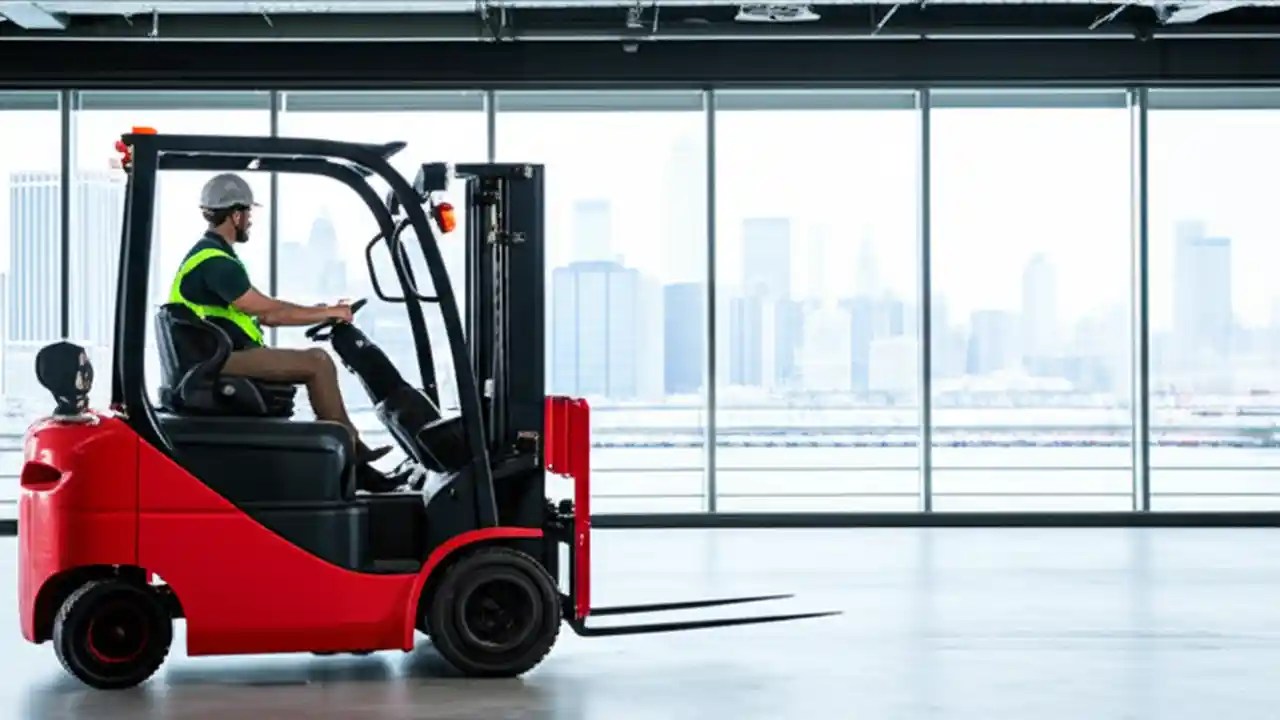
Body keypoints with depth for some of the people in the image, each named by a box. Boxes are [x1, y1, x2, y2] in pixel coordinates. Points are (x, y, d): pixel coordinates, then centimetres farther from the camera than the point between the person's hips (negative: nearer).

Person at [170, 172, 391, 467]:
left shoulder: (210, 254, 17)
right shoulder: (214, 262, -17)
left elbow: (259, 313, 18)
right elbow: (268, 311, -19)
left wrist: (318, 312, 9)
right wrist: (327, 312, -9)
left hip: (221, 355, 11)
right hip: (222, 359, -11)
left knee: (317, 361, 12)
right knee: (317, 362, -17)